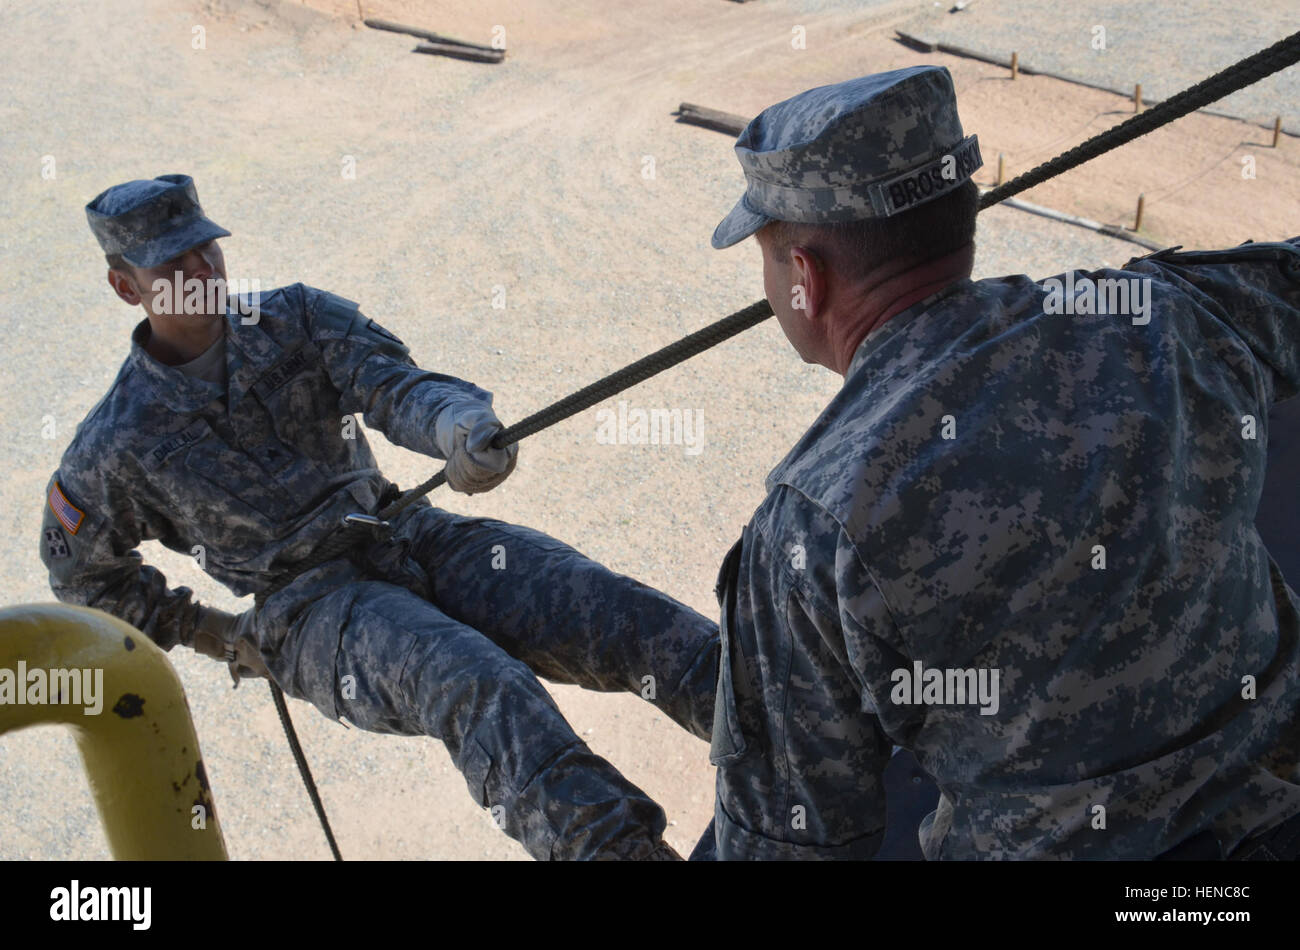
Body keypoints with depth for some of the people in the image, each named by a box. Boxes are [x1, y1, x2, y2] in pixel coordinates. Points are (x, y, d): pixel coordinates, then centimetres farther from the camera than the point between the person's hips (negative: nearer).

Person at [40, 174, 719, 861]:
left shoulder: (294, 317, 7)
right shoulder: (116, 447, 2)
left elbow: (391, 381, -11)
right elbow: (83, 572, 19)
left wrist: (458, 423, -34)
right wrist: (197, 630, 13)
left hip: (409, 535, 4)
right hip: (311, 610, -3)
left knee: (619, 614, -17)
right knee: (476, 684, -35)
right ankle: (615, 843, -50)